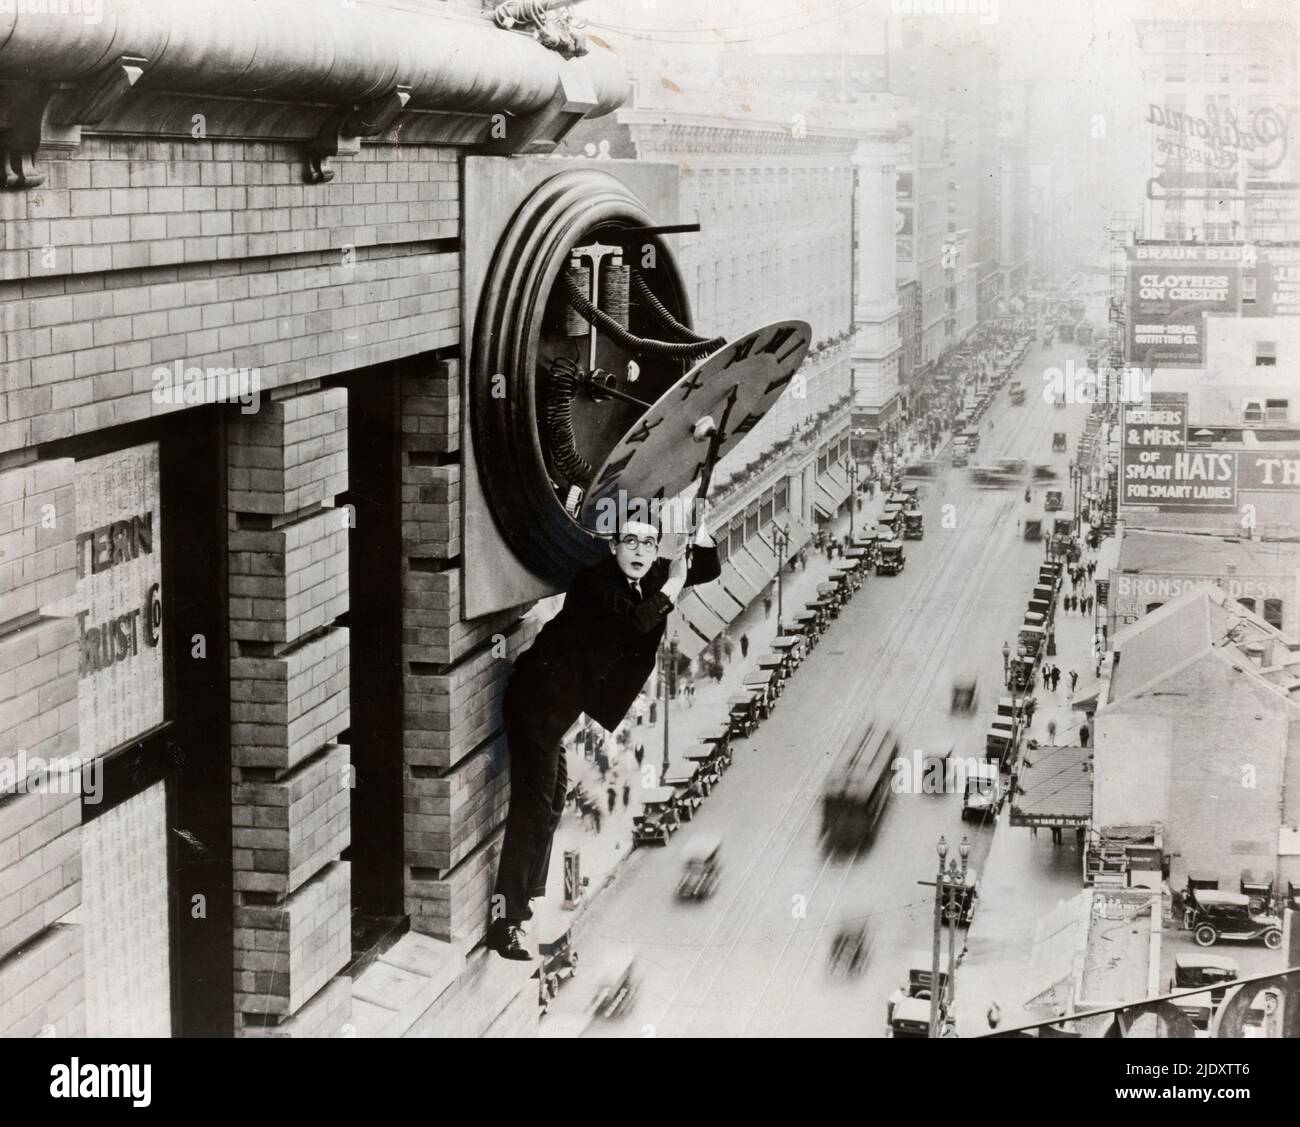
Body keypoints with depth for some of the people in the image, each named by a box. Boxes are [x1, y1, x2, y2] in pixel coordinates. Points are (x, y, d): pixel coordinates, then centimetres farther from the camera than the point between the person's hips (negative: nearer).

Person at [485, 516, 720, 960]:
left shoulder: (649, 577, 6)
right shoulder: (596, 581, -17)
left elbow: (708, 571, 15)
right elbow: (635, 620, -33)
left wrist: (701, 527, -2)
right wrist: (672, 587, -20)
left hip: (559, 702, 10)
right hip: (537, 696, -10)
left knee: (554, 795, 21)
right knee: (534, 804, -13)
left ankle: (528, 896, 35)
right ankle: (504, 922, -13)